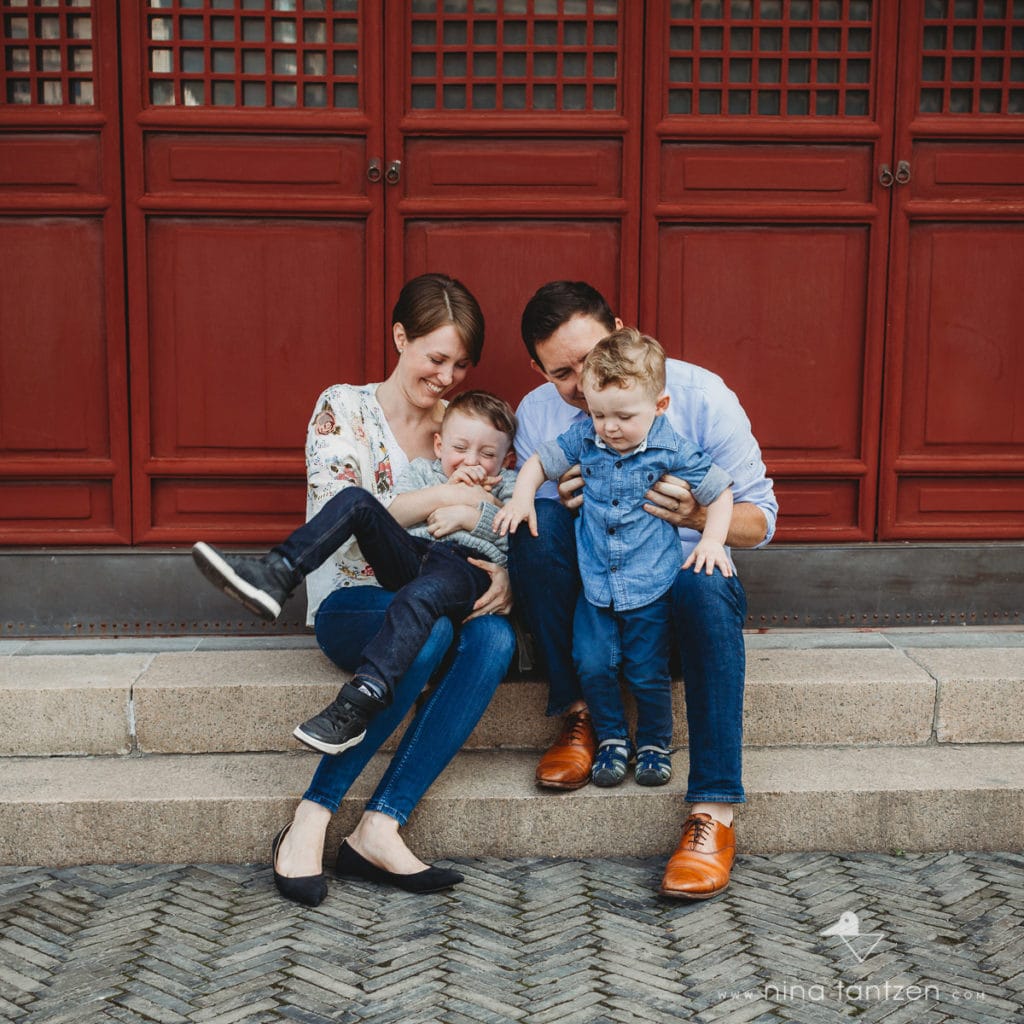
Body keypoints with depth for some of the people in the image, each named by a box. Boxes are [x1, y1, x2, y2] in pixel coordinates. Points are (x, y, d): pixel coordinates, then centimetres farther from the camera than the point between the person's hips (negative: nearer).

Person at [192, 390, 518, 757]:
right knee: (356, 500, -18)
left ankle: (358, 702, -50)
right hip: (409, 555, 4)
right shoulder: (422, 470, 28)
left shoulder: (508, 485, 23)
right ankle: (275, 575, -30)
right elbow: (394, 514, 9)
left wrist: (467, 514, -3)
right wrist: (446, 493, 0)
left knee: (417, 597, -40)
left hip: (465, 567, -4)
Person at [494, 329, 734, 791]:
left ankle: (654, 743, 26)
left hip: (651, 584, -3)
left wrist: (712, 540, -11)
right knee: (592, 665, -1)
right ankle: (612, 739, 21)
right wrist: (521, 496, -5)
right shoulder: (583, 438, -3)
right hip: (596, 583, 3)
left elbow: (719, 492, 0)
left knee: (648, 672, 2)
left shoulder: (673, 451, -11)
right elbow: (540, 461, 12)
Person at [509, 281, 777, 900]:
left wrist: (697, 517, -29)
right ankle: (579, 715, -18)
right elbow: (532, 533, 1)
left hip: (685, 578, -2)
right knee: (539, 520, -25)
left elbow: (760, 520, -7)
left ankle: (715, 812, -36)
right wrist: (566, 511, -22)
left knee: (705, 585, -37)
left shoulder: (698, 395, -10)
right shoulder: (537, 416, -3)